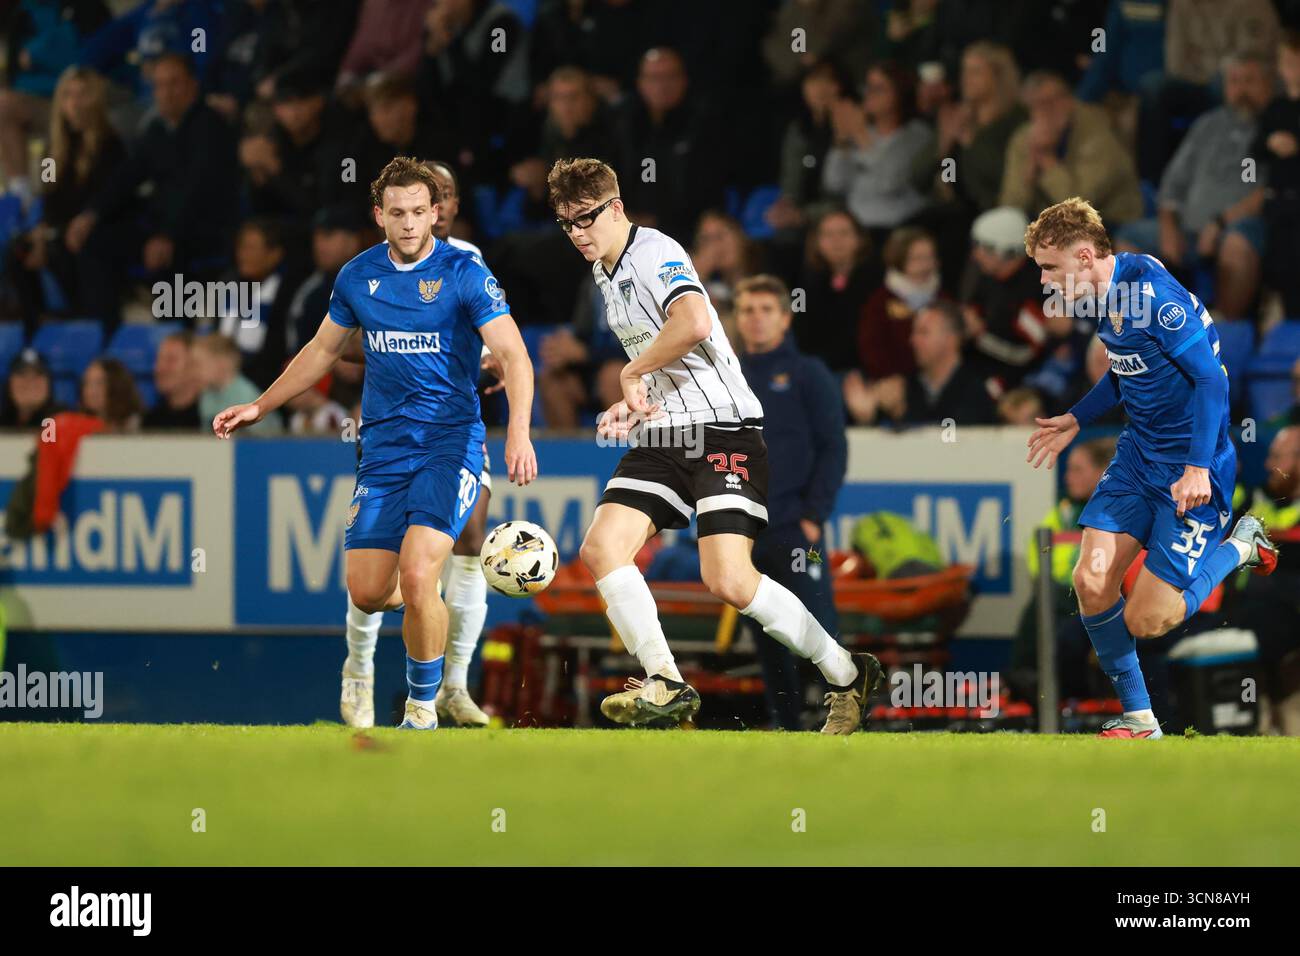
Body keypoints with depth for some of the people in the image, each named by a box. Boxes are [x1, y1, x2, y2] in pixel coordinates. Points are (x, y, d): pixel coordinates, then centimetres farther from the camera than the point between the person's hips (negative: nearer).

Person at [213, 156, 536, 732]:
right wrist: (259, 408, 22)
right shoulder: (358, 277, 6)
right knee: (366, 593, -3)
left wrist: (519, 432, -29)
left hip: (450, 442, -4)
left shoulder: (464, 274, -8)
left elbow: (513, 356, -14)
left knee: (416, 571, -22)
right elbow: (322, 350, 22)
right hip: (383, 447, 4)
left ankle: (423, 706, -5)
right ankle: (425, 603, 34)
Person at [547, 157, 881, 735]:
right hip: (662, 436, 9)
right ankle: (666, 686, -6)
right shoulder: (604, 273, 17)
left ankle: (847, 674, -1)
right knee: (601, 548, -10)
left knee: (728, 579, -18)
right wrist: (631, 405, 15)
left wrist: (632, 373, -20)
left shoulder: (655, 254, -14)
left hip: (722, 428, -9)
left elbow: (694, 322, -35)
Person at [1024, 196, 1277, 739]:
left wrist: (1198, 468, -28)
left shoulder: (1154, 297, -24)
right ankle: (1138, 720, 10)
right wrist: (1076, 420, 25)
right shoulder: (1103, 298, 5)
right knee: (1091, 583, -4)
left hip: (1189, 469, -8)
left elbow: (1212, 379, -24)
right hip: (1138, 454, 8)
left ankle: (1241, 547, 16)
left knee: (1146, 621, -9)